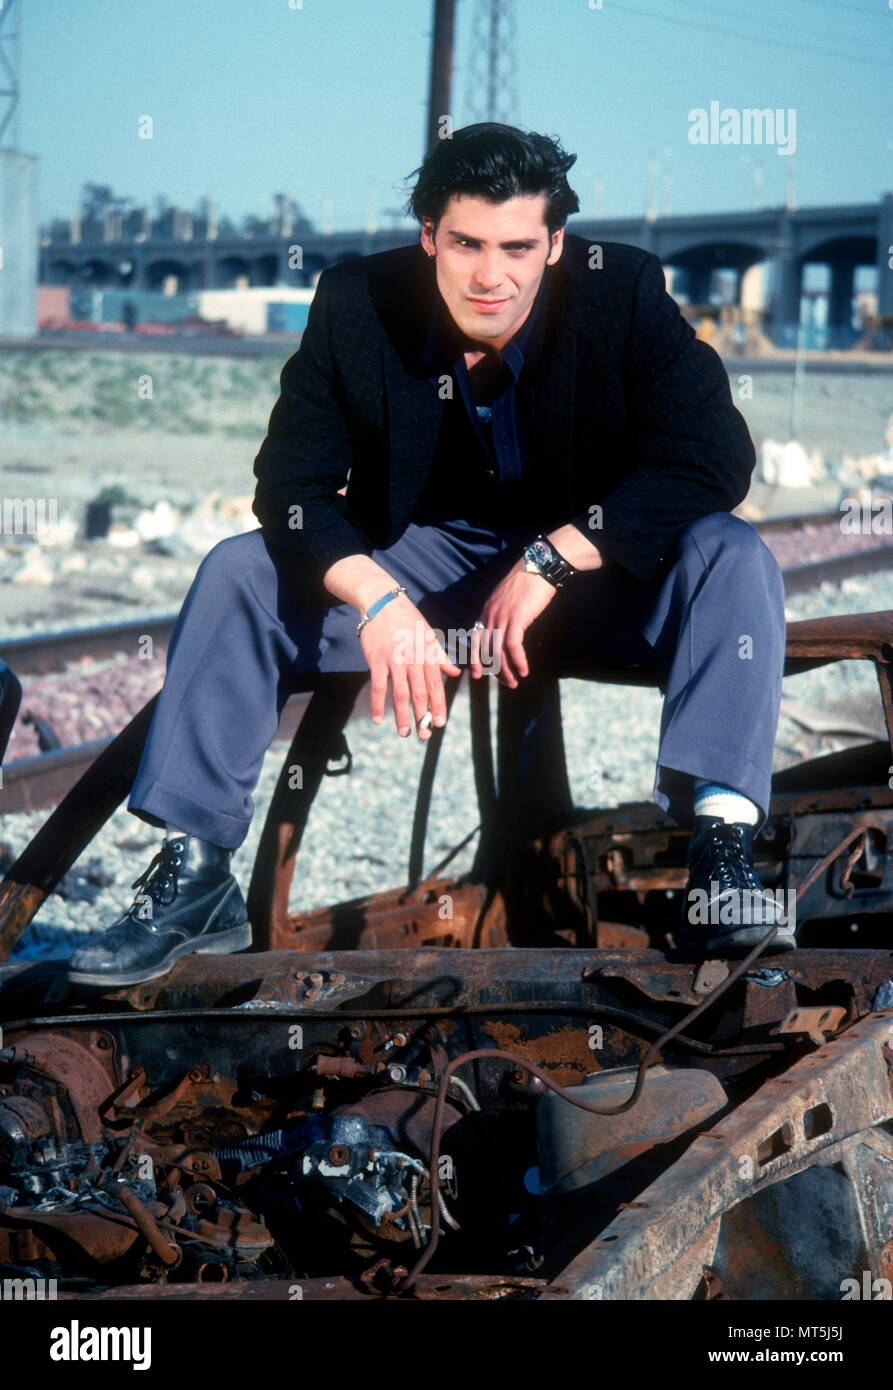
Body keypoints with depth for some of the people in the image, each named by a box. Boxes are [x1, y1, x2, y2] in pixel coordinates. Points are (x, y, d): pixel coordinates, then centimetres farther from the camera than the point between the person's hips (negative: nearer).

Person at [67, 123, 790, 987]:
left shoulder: (622, 292, -16)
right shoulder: (358, 304, -12)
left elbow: (716, 460, -22)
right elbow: (293, 484, -14)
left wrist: (555, 560, -30)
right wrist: (376, 597, -34)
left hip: (594, 573, -1)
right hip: (424, 562, 2)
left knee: (729, 557, -30)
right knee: (238, 574, -17)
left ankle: (719, 849, -39)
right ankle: (193, 876, -16)